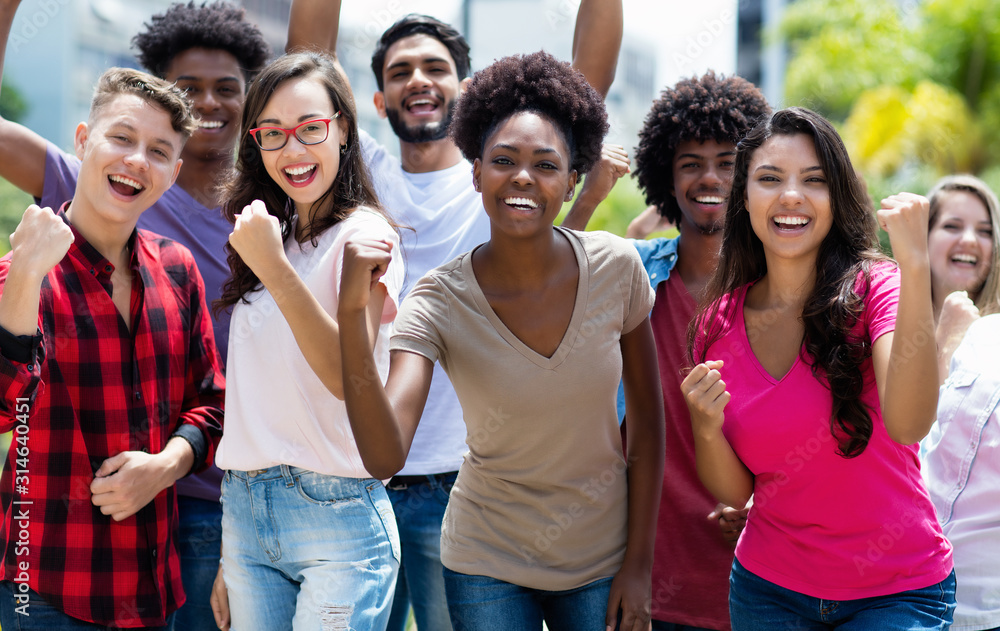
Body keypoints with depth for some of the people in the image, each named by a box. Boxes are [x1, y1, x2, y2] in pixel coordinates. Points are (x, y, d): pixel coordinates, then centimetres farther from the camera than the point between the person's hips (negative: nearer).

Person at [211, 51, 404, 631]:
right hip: (244, 509, 6)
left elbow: (350, 377, -21)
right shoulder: (268, 231, 13)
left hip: (334, 512, -6)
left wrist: (276, 270, -29)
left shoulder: (362, 234, -7)